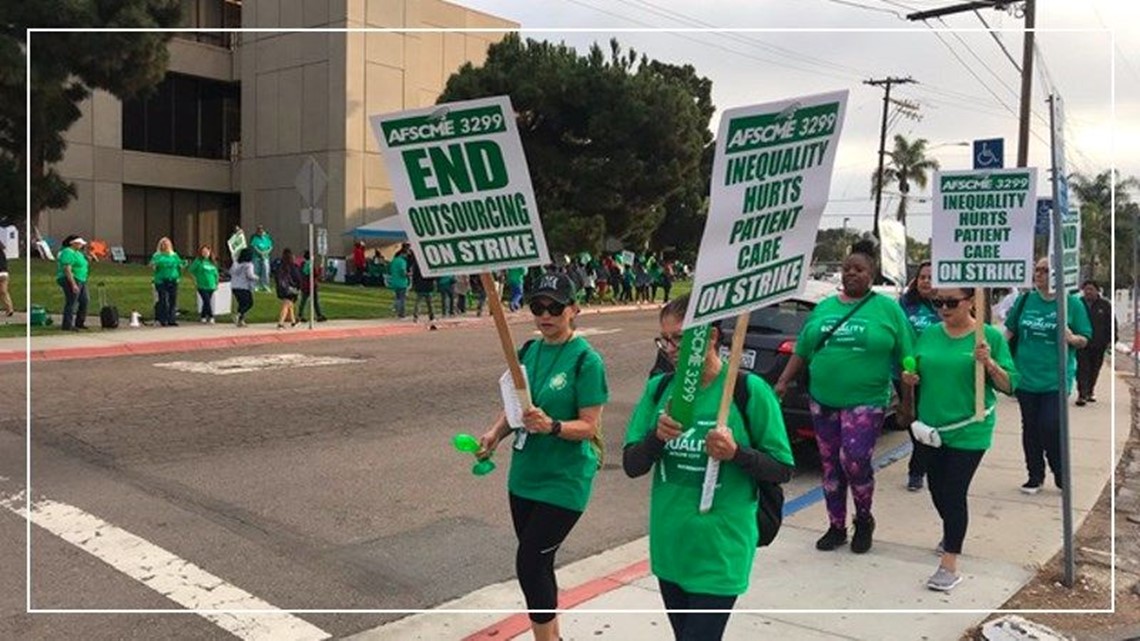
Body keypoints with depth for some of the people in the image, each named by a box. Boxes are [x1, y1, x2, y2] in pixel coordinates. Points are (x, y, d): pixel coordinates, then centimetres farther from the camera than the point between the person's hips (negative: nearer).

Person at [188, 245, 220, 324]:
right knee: (207, 301, -14)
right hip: (202, 286, -4)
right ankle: (211, 317, -8)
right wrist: (198, 277, 1)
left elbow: (215, 273, 16)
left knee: (206, 302, 9)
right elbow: (191, 270, -4)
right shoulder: (198, 261, -4)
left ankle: (203, 316, 22)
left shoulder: (212, 262, 9)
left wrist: (216, 283, 11)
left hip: (211, 287, 4)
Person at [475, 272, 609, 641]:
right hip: (525, 475, 7)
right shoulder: (529, 352, 5)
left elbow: (590, 426, -16)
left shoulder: (586, 361, -15)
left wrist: (551, 426, -32)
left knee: (529, 564, -7)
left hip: (564, 481, -7)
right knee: (539, 563, 16)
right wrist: (496, 432, -4)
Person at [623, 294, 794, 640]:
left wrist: (736, 453, -24)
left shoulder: (749, 390, -12)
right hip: (669, 545, 5)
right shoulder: (658, 388, 1)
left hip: (719, 550, -5)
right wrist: (657, 437, -20)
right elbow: (631, 466, 0)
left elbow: (782, 470, -6)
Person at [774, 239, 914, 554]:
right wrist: (783, 382, 7)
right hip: (822, 401, 4)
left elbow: (906, 359, -1)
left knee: (854, 462, -12)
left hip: (866, 402, -4)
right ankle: (836, 527, 26)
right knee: (830, 465, 10)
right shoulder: (824, 307, 11)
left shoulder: (887, 308, -1)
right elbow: (802, 351, 14)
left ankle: (864, 520, 17)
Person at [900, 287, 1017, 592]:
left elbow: (1009, 386, -6)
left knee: (954, 492, -6)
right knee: (937, 489, 17)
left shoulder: (990, 336, -7)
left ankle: (949, 565, 2)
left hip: (968, 431, -5)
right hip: (931, 427, 5)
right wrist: (910, 378, -6)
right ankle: (951, 534, 45)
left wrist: (990, 364, -24)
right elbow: (917, 372, 16)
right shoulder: (929, 334, 4)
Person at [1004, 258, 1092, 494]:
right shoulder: (1024, 300, 4)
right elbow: (1009, 331, 12)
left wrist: (1072, 338, -20)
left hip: (1056, 378, -3)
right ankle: (1035, 476, 26)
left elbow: (1084, 340, 0)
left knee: (1051, 427, -7)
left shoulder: (1072, 303, -3)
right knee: (1030, 427, 11)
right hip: (1026, 376, 3)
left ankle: (1060, 474, 18)